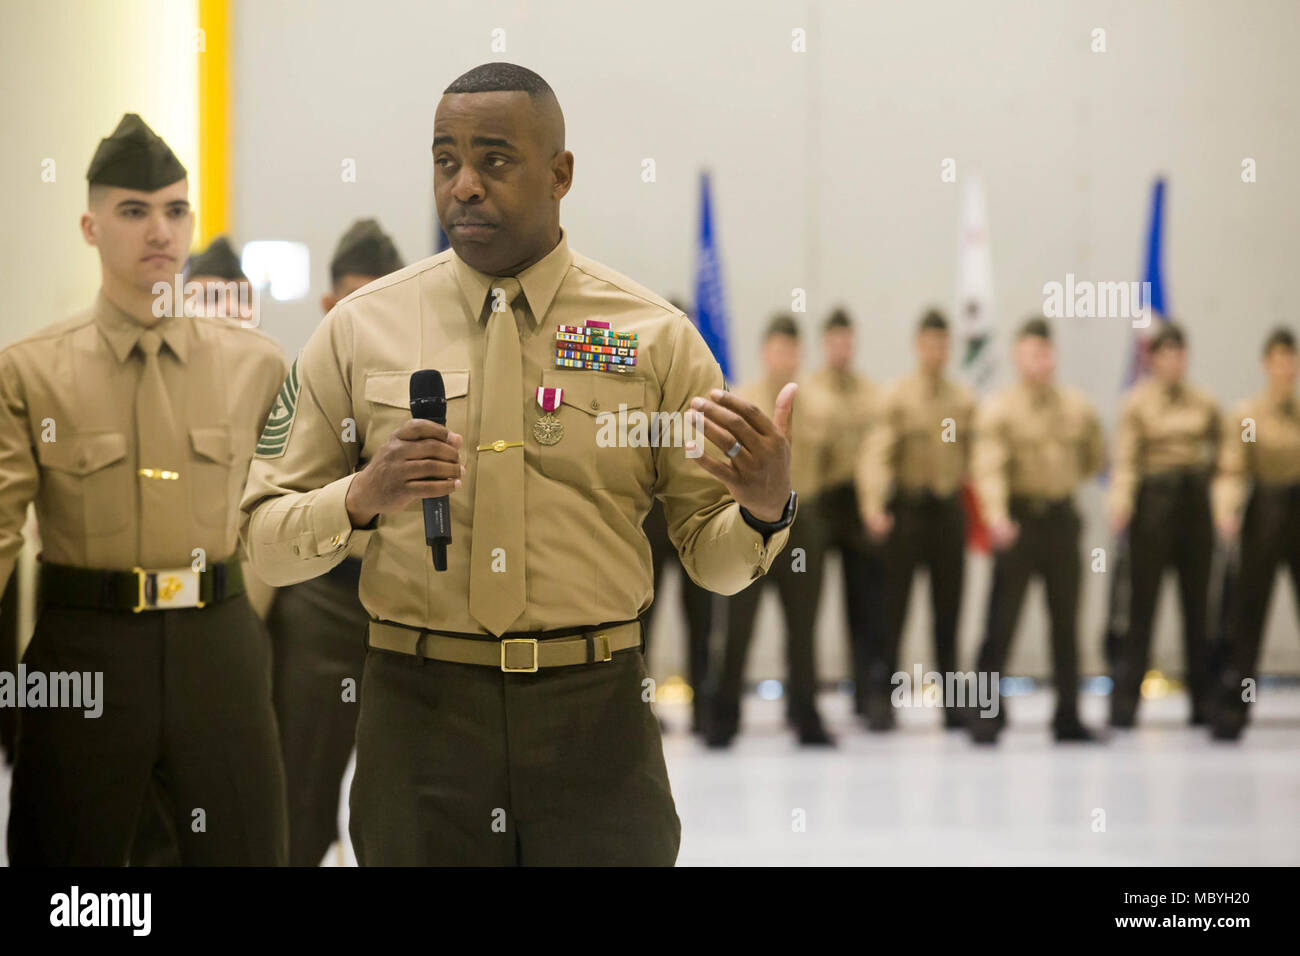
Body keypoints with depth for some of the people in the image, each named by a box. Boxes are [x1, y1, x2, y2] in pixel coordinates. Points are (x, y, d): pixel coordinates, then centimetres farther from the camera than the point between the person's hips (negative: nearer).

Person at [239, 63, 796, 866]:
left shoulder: (657, 338, 4)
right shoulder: (361, 331, 5)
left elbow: (713, 557, 6)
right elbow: (266, 540, 5)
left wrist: (765, 511, -17)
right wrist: (361, 498, -15)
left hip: (596, 716, 0)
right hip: (421, 711, 0)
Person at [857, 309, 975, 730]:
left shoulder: (963, 399, 8)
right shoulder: (897, 396, -4)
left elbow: (975, 457, 15)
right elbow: (876, 453, -12)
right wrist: (872, 506, -24)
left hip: (949, 508, 3)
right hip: (907, 506, -3)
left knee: (948, 608, 6)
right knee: (893, 606, -2)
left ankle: (952, 700, 12)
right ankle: (881, 696, 2)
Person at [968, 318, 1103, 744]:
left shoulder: (1077, 407, 8)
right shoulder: (998, 408, -6)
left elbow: (1093, 459, 23)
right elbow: (989, 465, -19)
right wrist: (997, 515, -33)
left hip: (1061, 520, 4)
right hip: (1018, 521, -4)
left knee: (1066, 623, 8)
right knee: (1002, 619, -5)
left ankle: (1068, 716, 15)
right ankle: (987, 713, 1)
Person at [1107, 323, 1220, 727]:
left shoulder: (1204, 402, 9)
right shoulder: (1137, 402, 0)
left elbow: (1219, 454, 15)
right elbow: (1125, 457, -6)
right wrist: (1120, 498, -21)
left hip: (1196, 500, 3)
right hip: (1154, 500, -3)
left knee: (1198, 601, 6)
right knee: (1142, 601, -3)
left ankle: (1204, 698, 12)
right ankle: (1125, 700, -1)